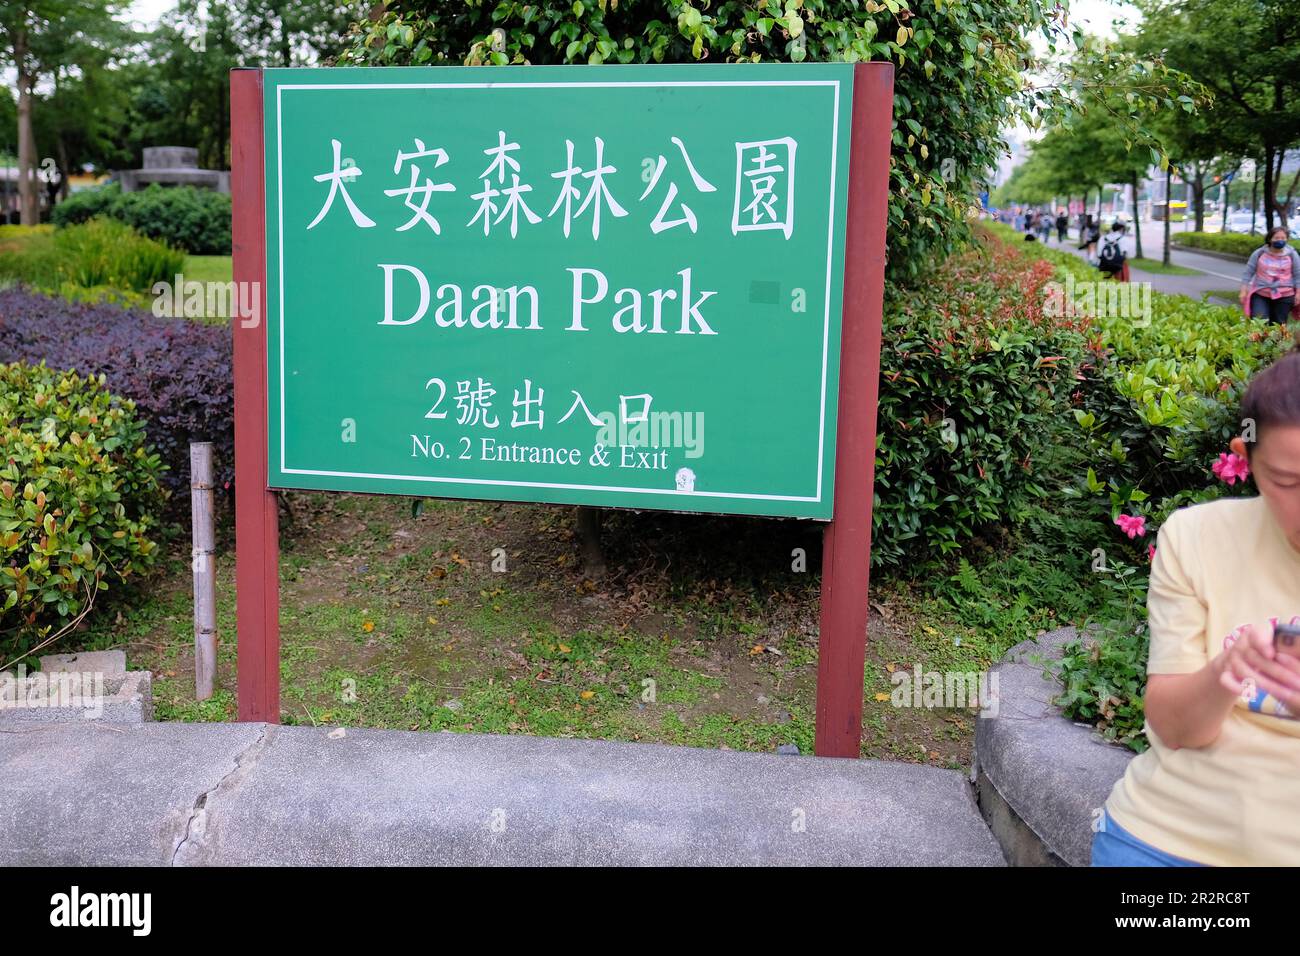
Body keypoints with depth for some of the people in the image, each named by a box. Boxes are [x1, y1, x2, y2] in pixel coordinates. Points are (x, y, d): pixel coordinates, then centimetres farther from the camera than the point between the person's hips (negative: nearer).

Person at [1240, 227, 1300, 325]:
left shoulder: (1292, 254, 0)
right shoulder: (1259, 253, -1)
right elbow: (1248, 273, 4)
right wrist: (1244, 291, 0)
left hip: (1284, 296, 0)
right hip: (1260, 295, 0)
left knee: (1279, 324, 5)